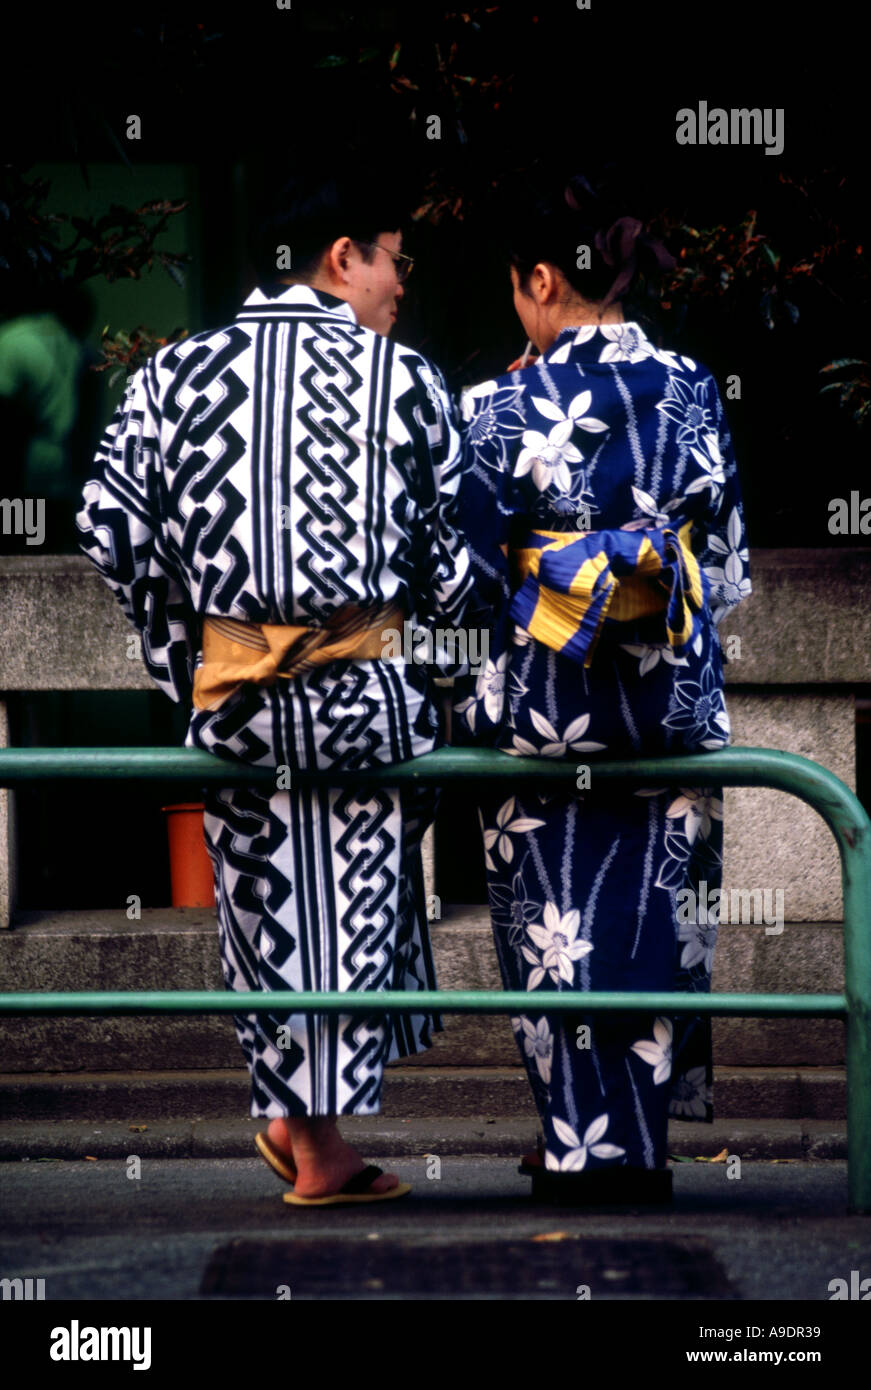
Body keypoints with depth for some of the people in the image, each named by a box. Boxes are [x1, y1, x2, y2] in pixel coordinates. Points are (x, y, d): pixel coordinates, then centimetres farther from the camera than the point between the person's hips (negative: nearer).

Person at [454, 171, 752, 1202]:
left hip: (544, 704, -3)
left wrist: (470, 692, 9)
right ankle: (644, 1142, 15)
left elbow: (468, 577, -7)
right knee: (656, 915, 10)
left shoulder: (502, 409, -12)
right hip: (672, 706, 3)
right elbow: (726, 571, 5)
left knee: (556, 928, 7)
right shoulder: (693, 393, -1)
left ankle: (587, 1147, 10)